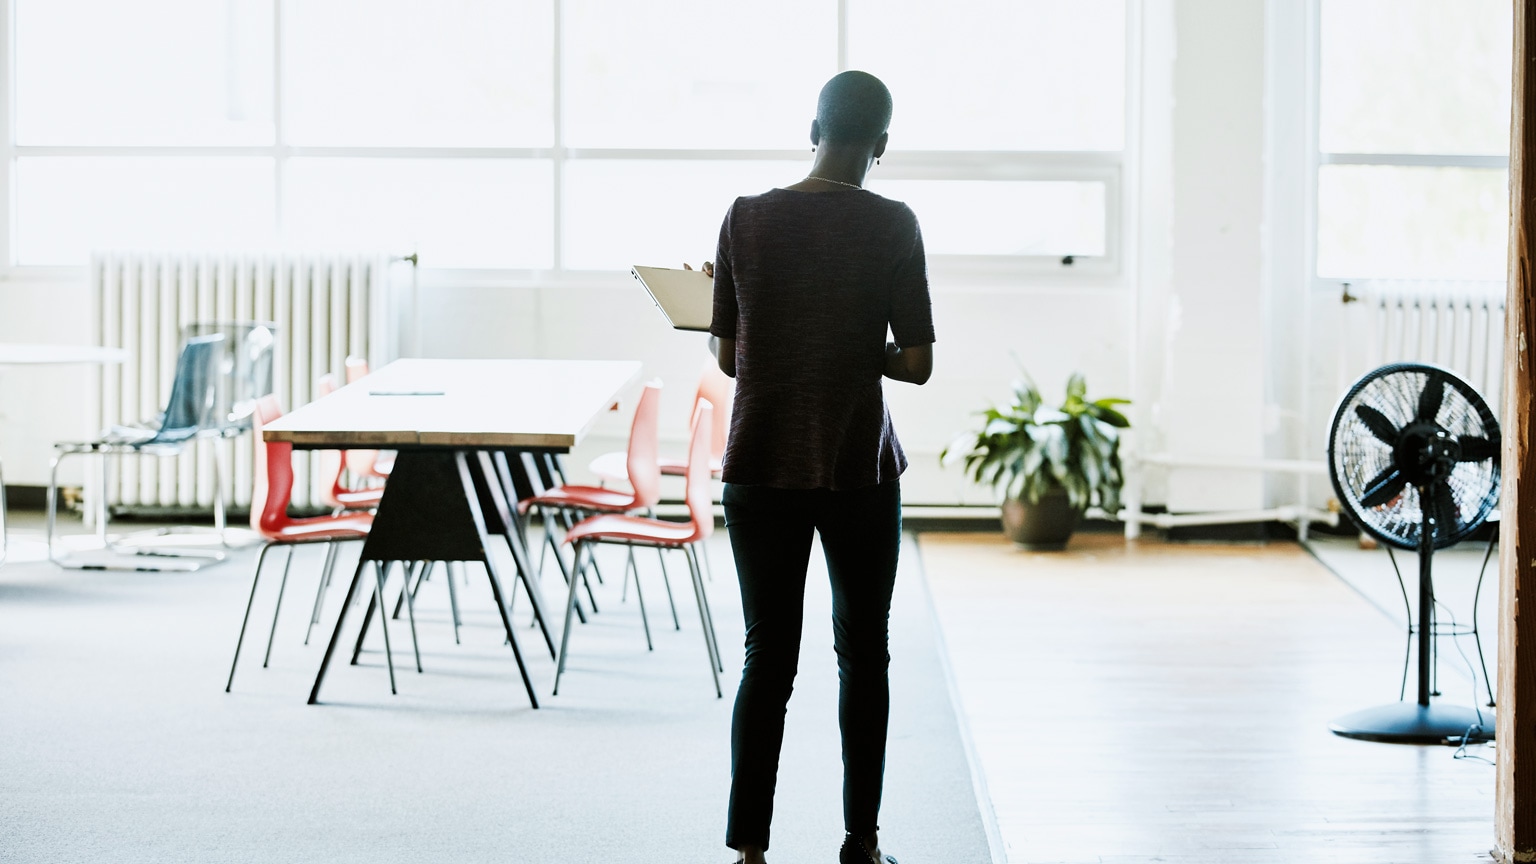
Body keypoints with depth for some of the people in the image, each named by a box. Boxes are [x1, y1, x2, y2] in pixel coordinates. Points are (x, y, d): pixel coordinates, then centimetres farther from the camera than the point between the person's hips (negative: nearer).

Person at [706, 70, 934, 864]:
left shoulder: (745, 219, -1)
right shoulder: (891, 226, -7)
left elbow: (728, 356, 4)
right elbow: (917, 364, -9)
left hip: (760, 469, 2)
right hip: (860, 470, -2)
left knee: (766, 658, 7)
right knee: (862, 655, 12)